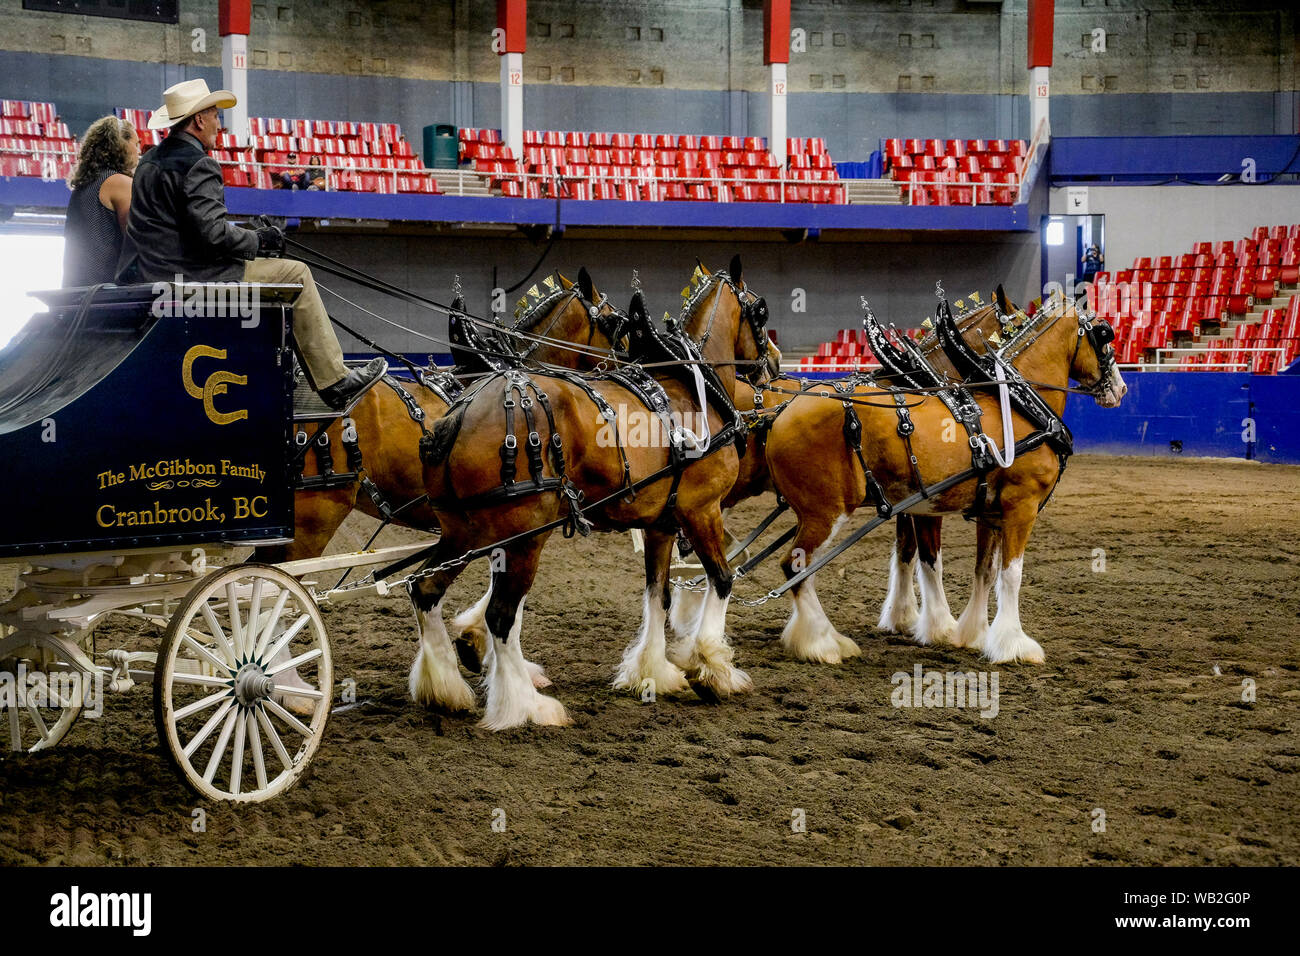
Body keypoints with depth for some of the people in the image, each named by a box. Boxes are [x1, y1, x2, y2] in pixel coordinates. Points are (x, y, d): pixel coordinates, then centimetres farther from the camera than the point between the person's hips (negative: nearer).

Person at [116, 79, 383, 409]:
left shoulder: (150, 160, 16)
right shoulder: (198, 165, -15)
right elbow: (213, 233, -24)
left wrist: (245, 235, 18)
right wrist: (257, 239, -6)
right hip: (190, 279, -10)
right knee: (296, 274, -2)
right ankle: (335, 383, -3)